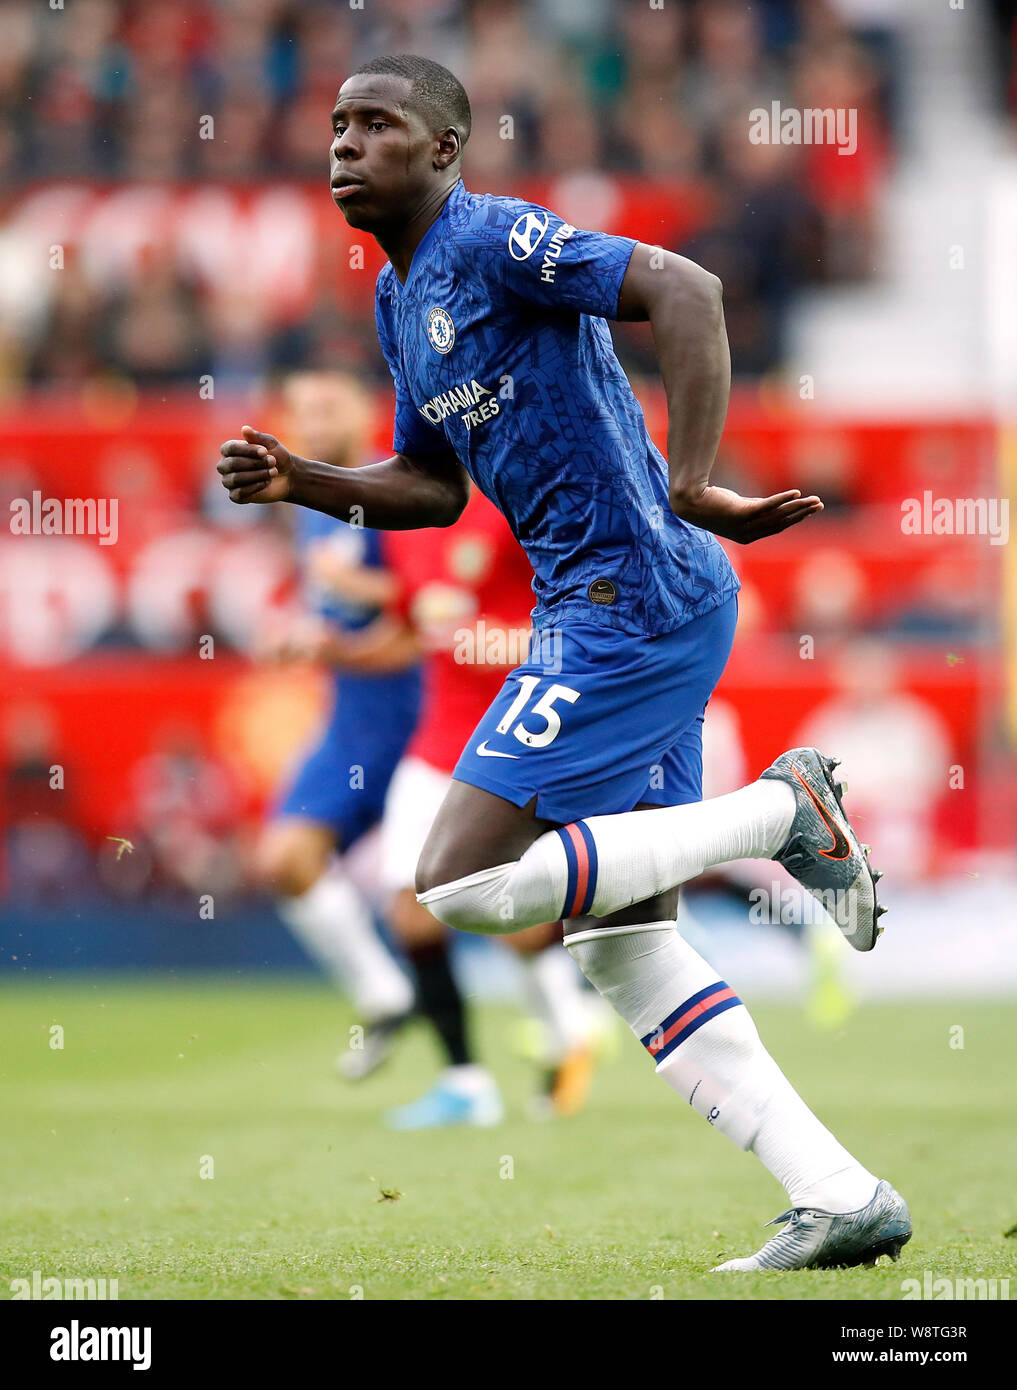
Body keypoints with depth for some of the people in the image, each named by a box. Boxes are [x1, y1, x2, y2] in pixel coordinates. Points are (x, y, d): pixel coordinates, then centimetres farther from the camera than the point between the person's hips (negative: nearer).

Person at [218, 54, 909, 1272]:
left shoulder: (497, 242, -11)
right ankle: (840, 1198, 6)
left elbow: (682, 290, -24)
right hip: (600, 615, 10)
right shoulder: (398, 300, 18)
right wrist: (298, 483, 10)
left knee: (457, 887, -13)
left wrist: (690, 487, -31)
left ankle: (781, 812, -7)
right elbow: (429, 487, 27)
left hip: (635, 600, -10)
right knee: (623, 945, 7)